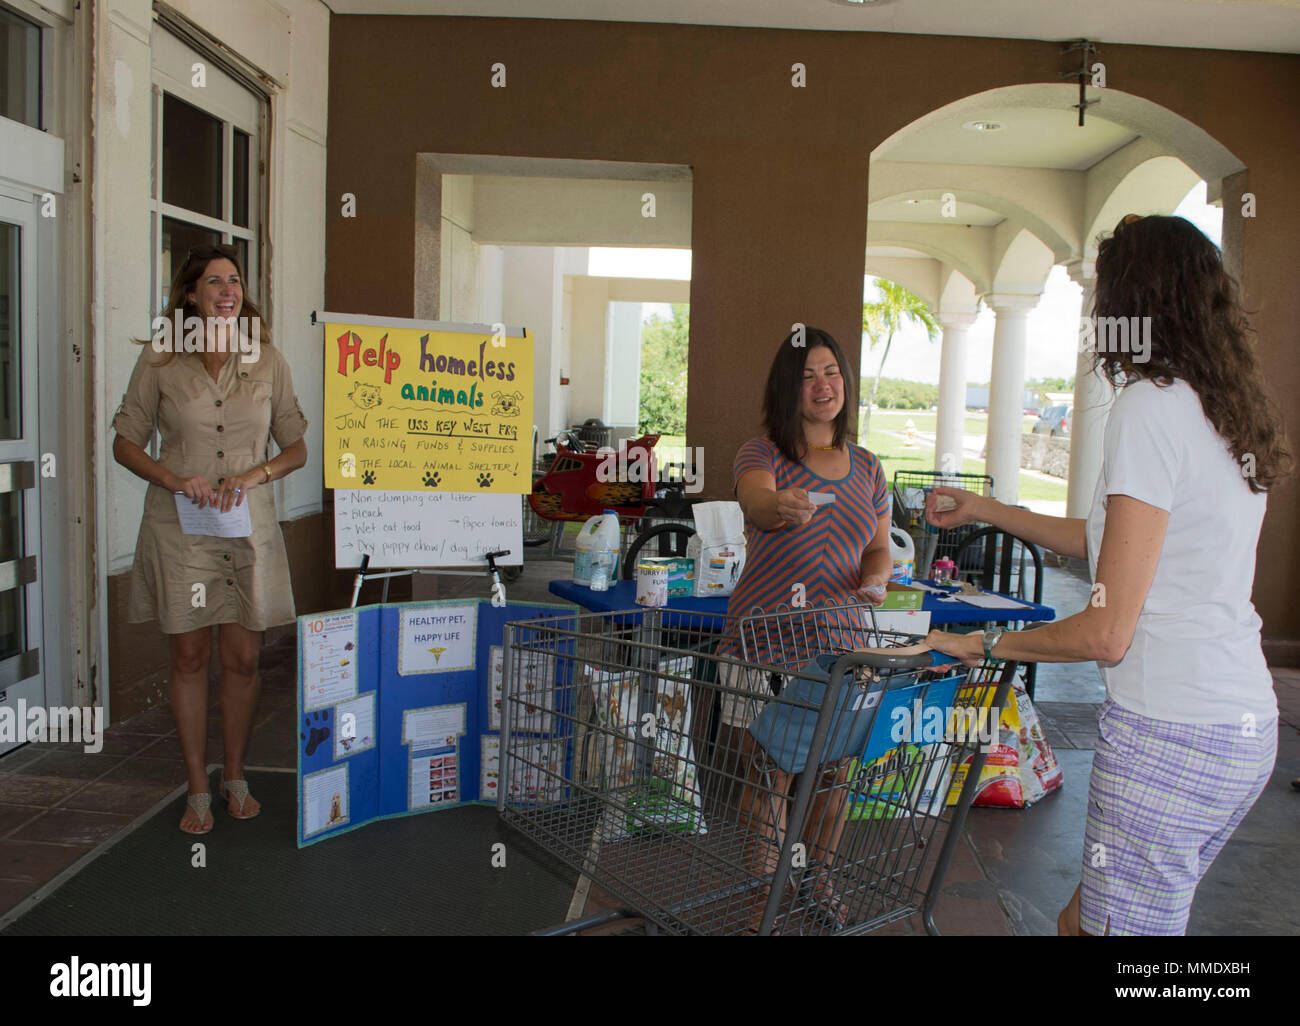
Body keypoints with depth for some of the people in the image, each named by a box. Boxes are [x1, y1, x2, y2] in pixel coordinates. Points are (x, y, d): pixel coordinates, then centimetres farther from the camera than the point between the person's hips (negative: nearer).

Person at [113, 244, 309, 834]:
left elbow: (296, 449, 7)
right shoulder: (159, 361, 0)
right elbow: (126, 443, 5)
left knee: (243, 659, 6)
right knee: (190, 657, 5)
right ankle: (197, 790, 19)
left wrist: (254, 476, -11)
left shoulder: (268, 361, 3)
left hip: (250, 528, 1)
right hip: (179, 528, -1)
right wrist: (174, 478, -12)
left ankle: (235, 778, 26)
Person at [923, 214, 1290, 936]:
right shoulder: (1229, 414, 12)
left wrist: (983, 644, -3)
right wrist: (983, 510, 29)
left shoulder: (1150, 408, -15)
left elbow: (1106, 633, -17)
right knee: (1081, 920, 20)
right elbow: (1109, 541, 23)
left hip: (1168, 737, -9)